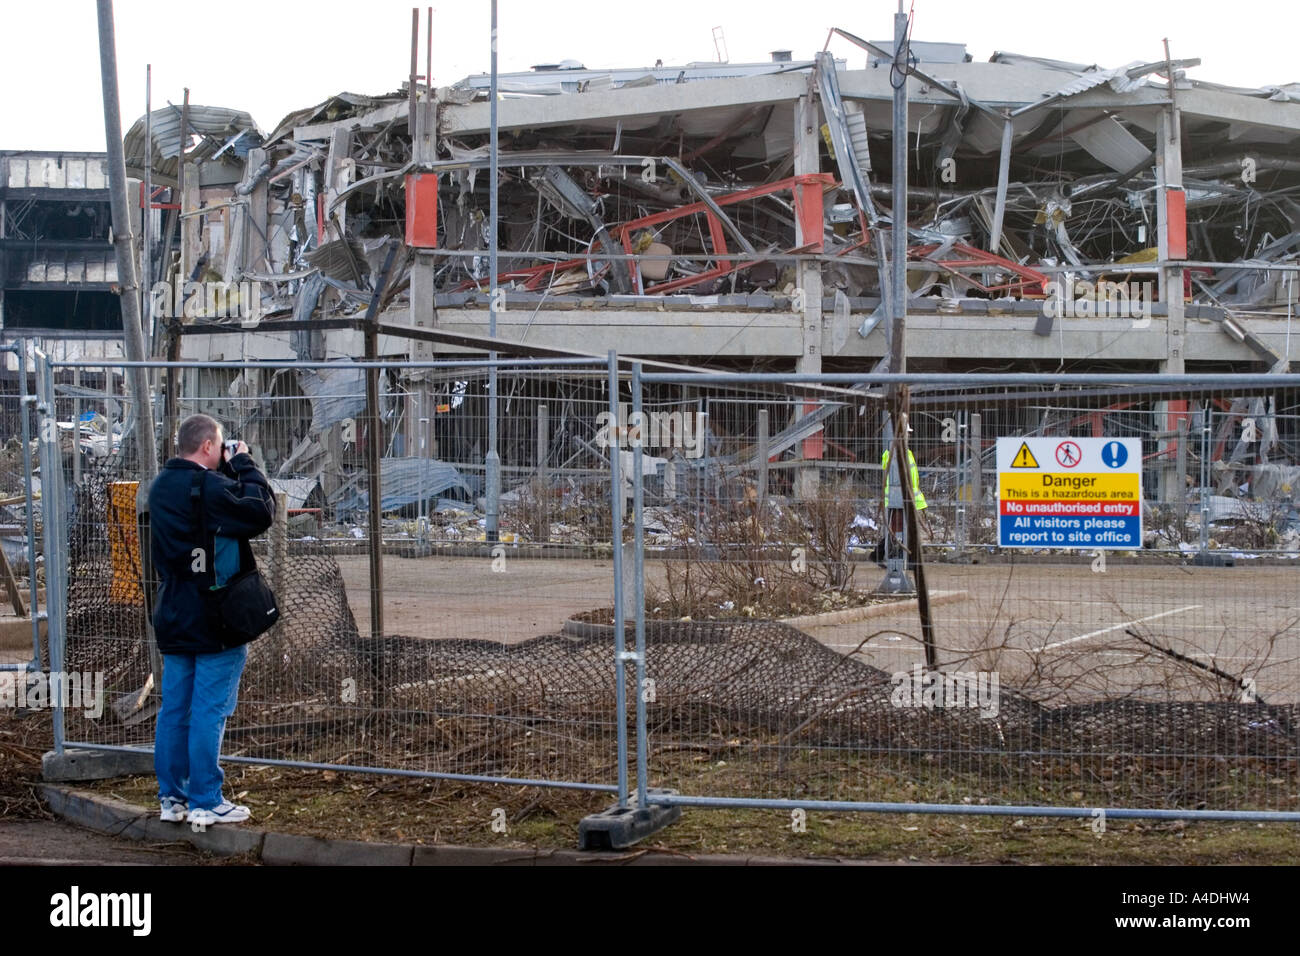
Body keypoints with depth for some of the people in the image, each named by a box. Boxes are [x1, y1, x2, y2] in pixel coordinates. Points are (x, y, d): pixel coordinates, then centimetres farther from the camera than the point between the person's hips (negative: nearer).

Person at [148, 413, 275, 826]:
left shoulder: (161, 487, 9)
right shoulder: (210, 487, -18)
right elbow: (261, 512, -17)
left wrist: (232, 469, 7)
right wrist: (244, 465, -6)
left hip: (173, 619, 8)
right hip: (215, 621, -8)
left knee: (174, 707, 12)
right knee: (210, 710, -2)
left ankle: (171, 796, 18)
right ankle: (205, 802, 2)